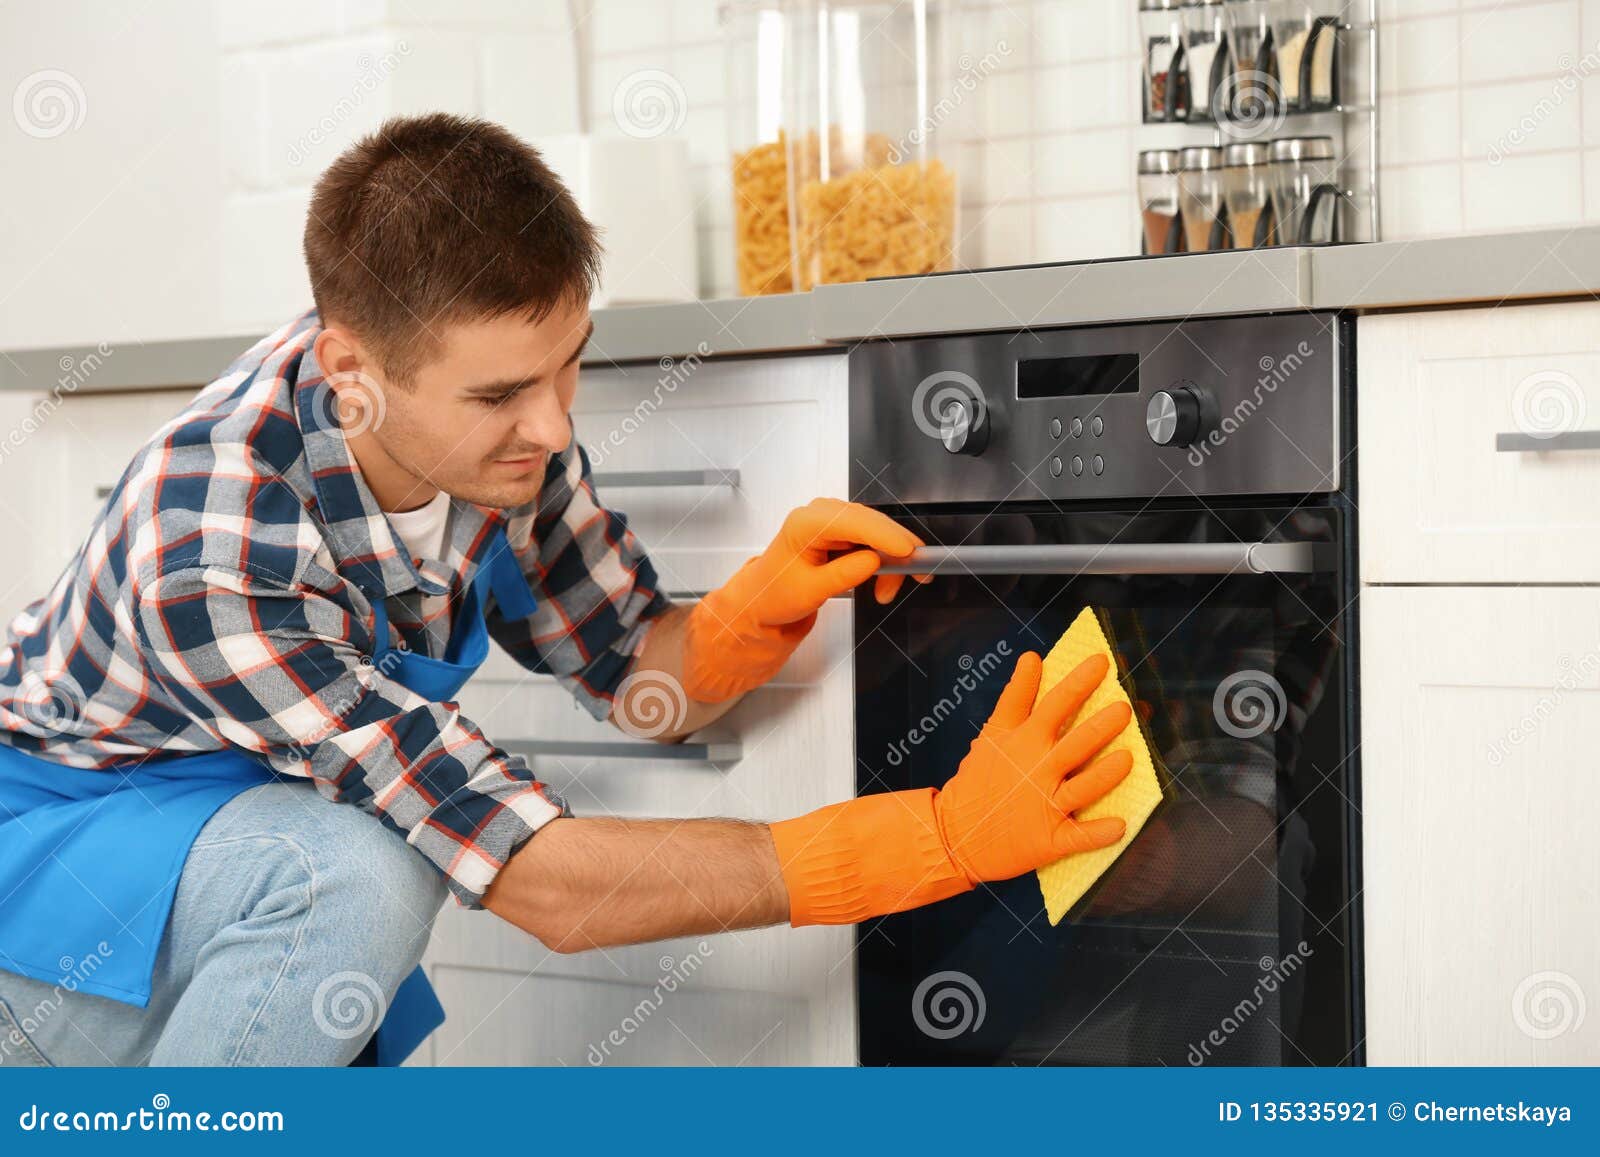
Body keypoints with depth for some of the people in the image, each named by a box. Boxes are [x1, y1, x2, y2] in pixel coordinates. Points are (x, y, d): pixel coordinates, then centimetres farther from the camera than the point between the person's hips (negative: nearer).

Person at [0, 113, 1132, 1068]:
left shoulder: (499, 427, -16)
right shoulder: (215, 553, -37)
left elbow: (635, 667, -2)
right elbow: (550, 884, -37)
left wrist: (764, 606, -27)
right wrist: (950, 835, -40)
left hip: (258, 823, 7)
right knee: (355, 876, -35)